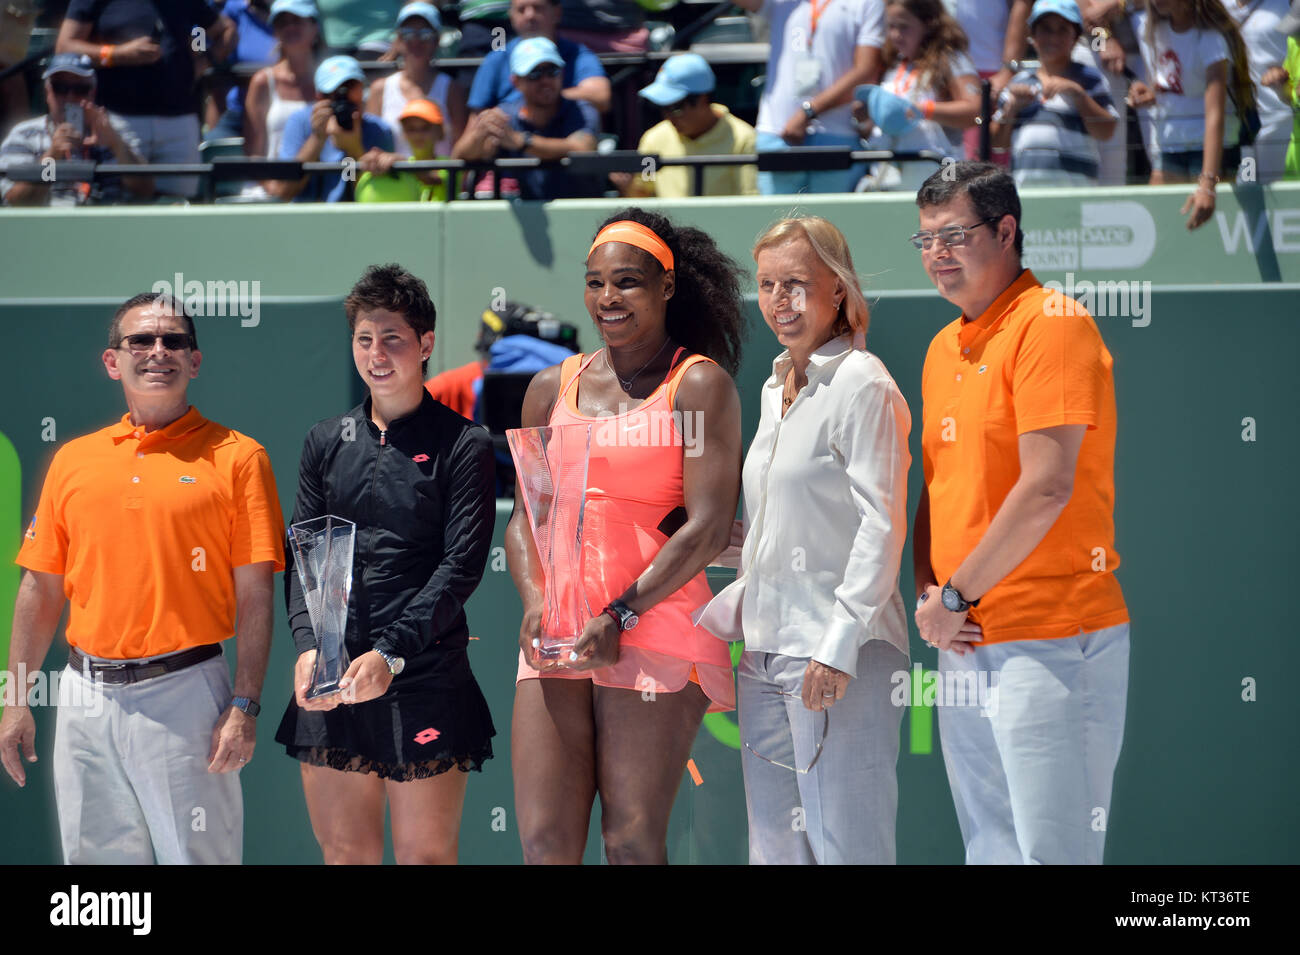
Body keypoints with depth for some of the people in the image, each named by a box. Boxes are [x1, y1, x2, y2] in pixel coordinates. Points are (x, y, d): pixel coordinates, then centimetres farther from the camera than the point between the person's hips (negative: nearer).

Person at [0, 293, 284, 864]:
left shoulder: (236, 458, 0)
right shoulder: (73, 460, 11)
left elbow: (254, 595, -4)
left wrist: (244, 707, -12)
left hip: (183, 693, -4)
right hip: (85, 697, 4)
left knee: (198, 857, -3)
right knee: (92, 855, 9)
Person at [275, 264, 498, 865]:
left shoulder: (462, 446, 0)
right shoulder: (327, 442, 13)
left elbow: (461, 567, -7)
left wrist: (390, 653, -17)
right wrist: (308, 647, -8)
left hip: (424, 680, -4)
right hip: (331, 681, 4)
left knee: (425, 856, 0)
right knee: (343, 853, 7)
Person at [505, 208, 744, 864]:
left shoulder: (699, 384, 0)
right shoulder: (553, 387, 16)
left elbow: (708, 526, -7)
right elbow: (525, 516, 17)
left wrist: (621, 618, -13)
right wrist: (535, 600, -3)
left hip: (653, 631, -4)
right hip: (558, 637, 5)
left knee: (632, 843, -8)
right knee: (545, 841, -4)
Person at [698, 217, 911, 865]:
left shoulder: (863, 386, -8)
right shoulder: (775, 390, 17)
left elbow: (880, 527, -14)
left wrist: (839, 645, -20)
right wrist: (715, 619, 17)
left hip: (839, 659, -9)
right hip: (766, 653, 9)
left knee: (844, 846, -9)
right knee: (775, 846, 8)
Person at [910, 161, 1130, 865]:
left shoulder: (1051, 323, -10)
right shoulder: (944, 349, 16)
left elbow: (1046, 488, -18)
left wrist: (957, 595, -12)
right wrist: (927, 594, 3)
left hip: (1050, 640, -8)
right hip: (964, 642, 8)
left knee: (1051, 849, -9)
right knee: (989, 847, 12)